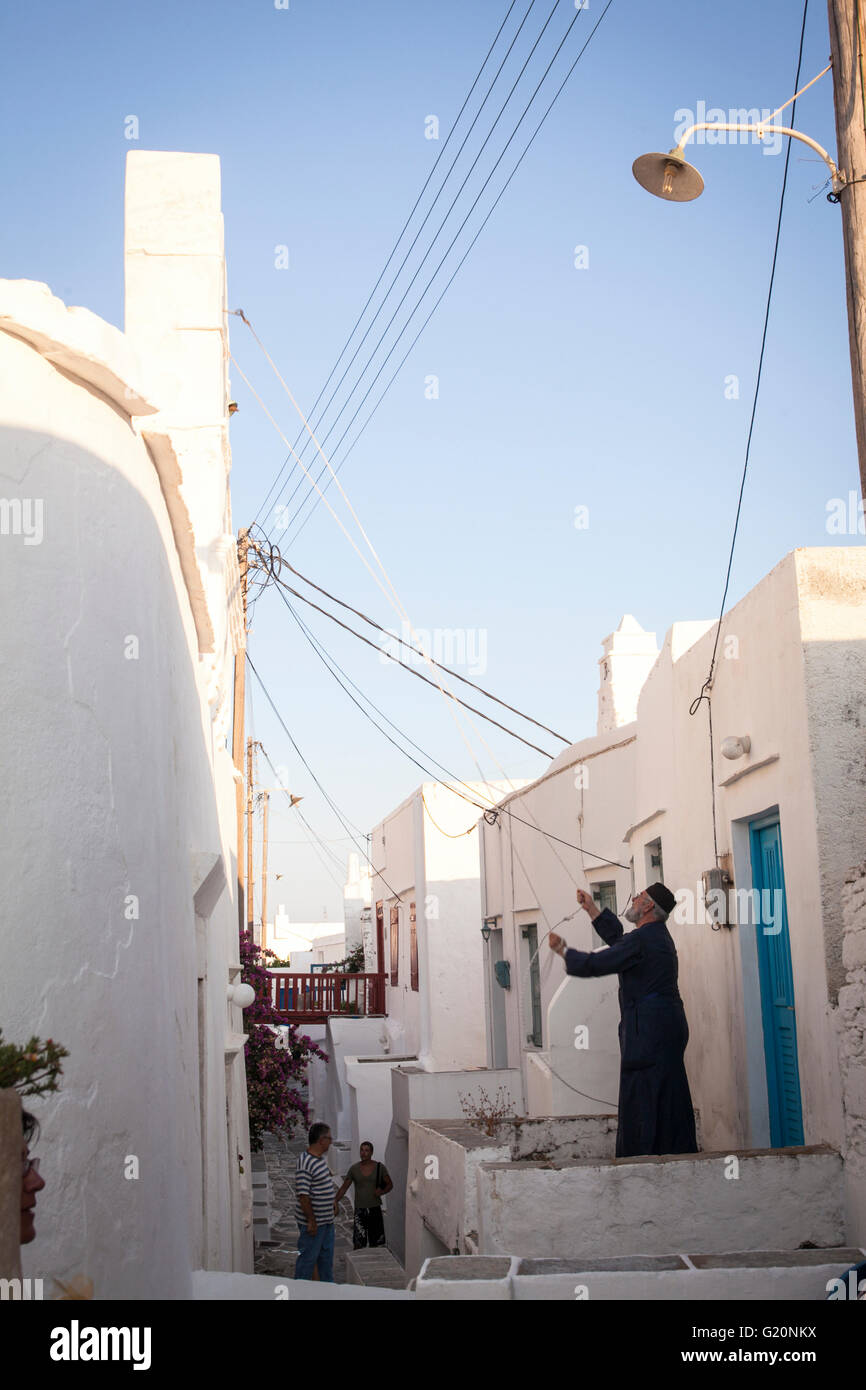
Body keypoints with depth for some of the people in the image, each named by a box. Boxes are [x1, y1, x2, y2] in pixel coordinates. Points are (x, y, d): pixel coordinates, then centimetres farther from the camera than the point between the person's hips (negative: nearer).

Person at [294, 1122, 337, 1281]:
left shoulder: (320, 1158, 9)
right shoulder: (305, 1162, -22)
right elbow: (303, 1195, -24)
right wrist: (311, 1221, -22)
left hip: (327, 1220, 9)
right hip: (312, 1222, -9)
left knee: (326, 1258, 17)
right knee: (308, 1259, 1)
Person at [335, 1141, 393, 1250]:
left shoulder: (380, 1167, -1)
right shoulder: (354, 1169, 1)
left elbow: (389, 1184, 8)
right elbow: (344, 1187, 1)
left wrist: (382, 1191, -12)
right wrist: (336, 1201, -13)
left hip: (375, 1209, 1)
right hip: (360, 1209, -1)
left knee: (375, 1242, 9)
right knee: (358, 1244, -9)